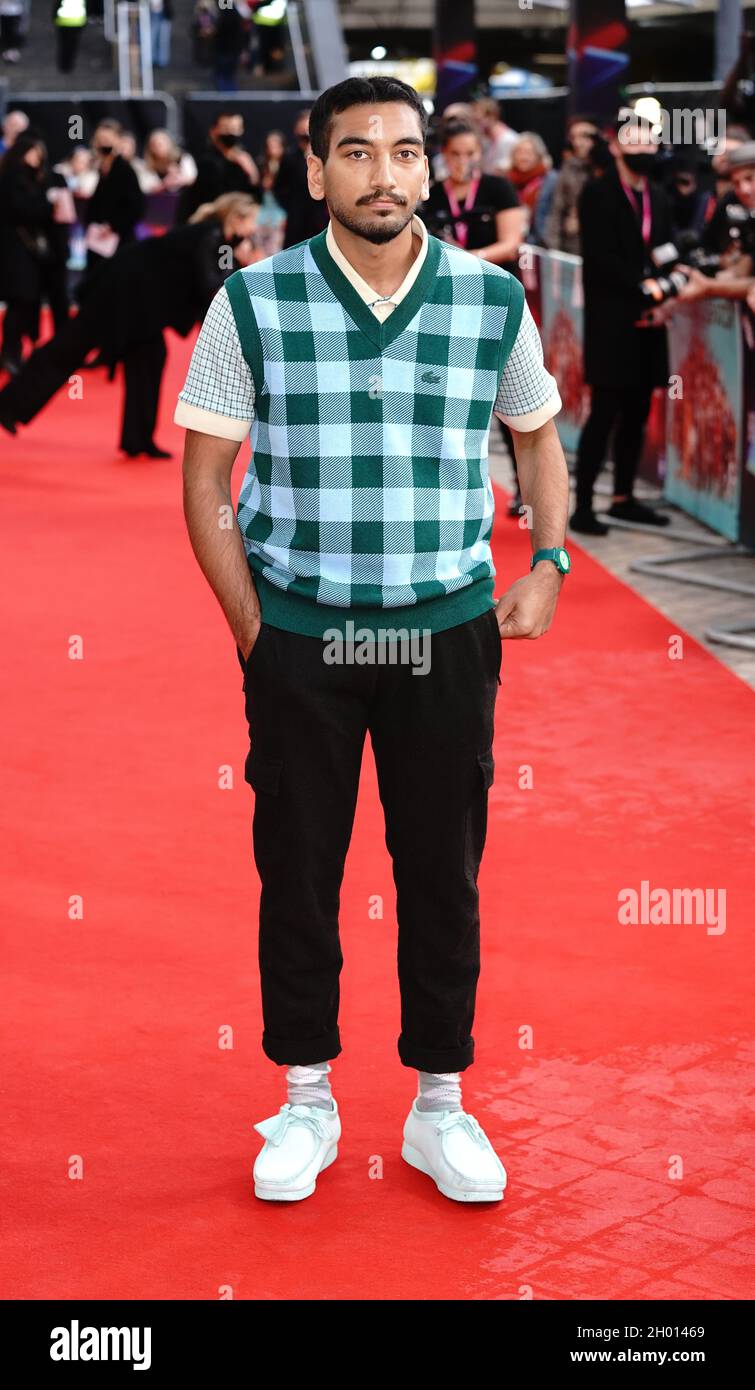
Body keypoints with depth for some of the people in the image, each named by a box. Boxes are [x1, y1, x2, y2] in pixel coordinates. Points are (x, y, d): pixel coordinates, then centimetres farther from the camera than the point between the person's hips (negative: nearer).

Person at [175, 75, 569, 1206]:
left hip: (448, 636, 1)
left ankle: (441, 1108, 23)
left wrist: (547, 562, 5)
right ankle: (307, 1101, 25)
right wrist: (252, 633, -2)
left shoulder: (493, 299, 0)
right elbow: (205, 483, 1)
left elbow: (539, 432, 17)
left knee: (443, 876, 8)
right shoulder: (253, 303, -4)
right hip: (299, 642, -1)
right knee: (297, 872, 8)